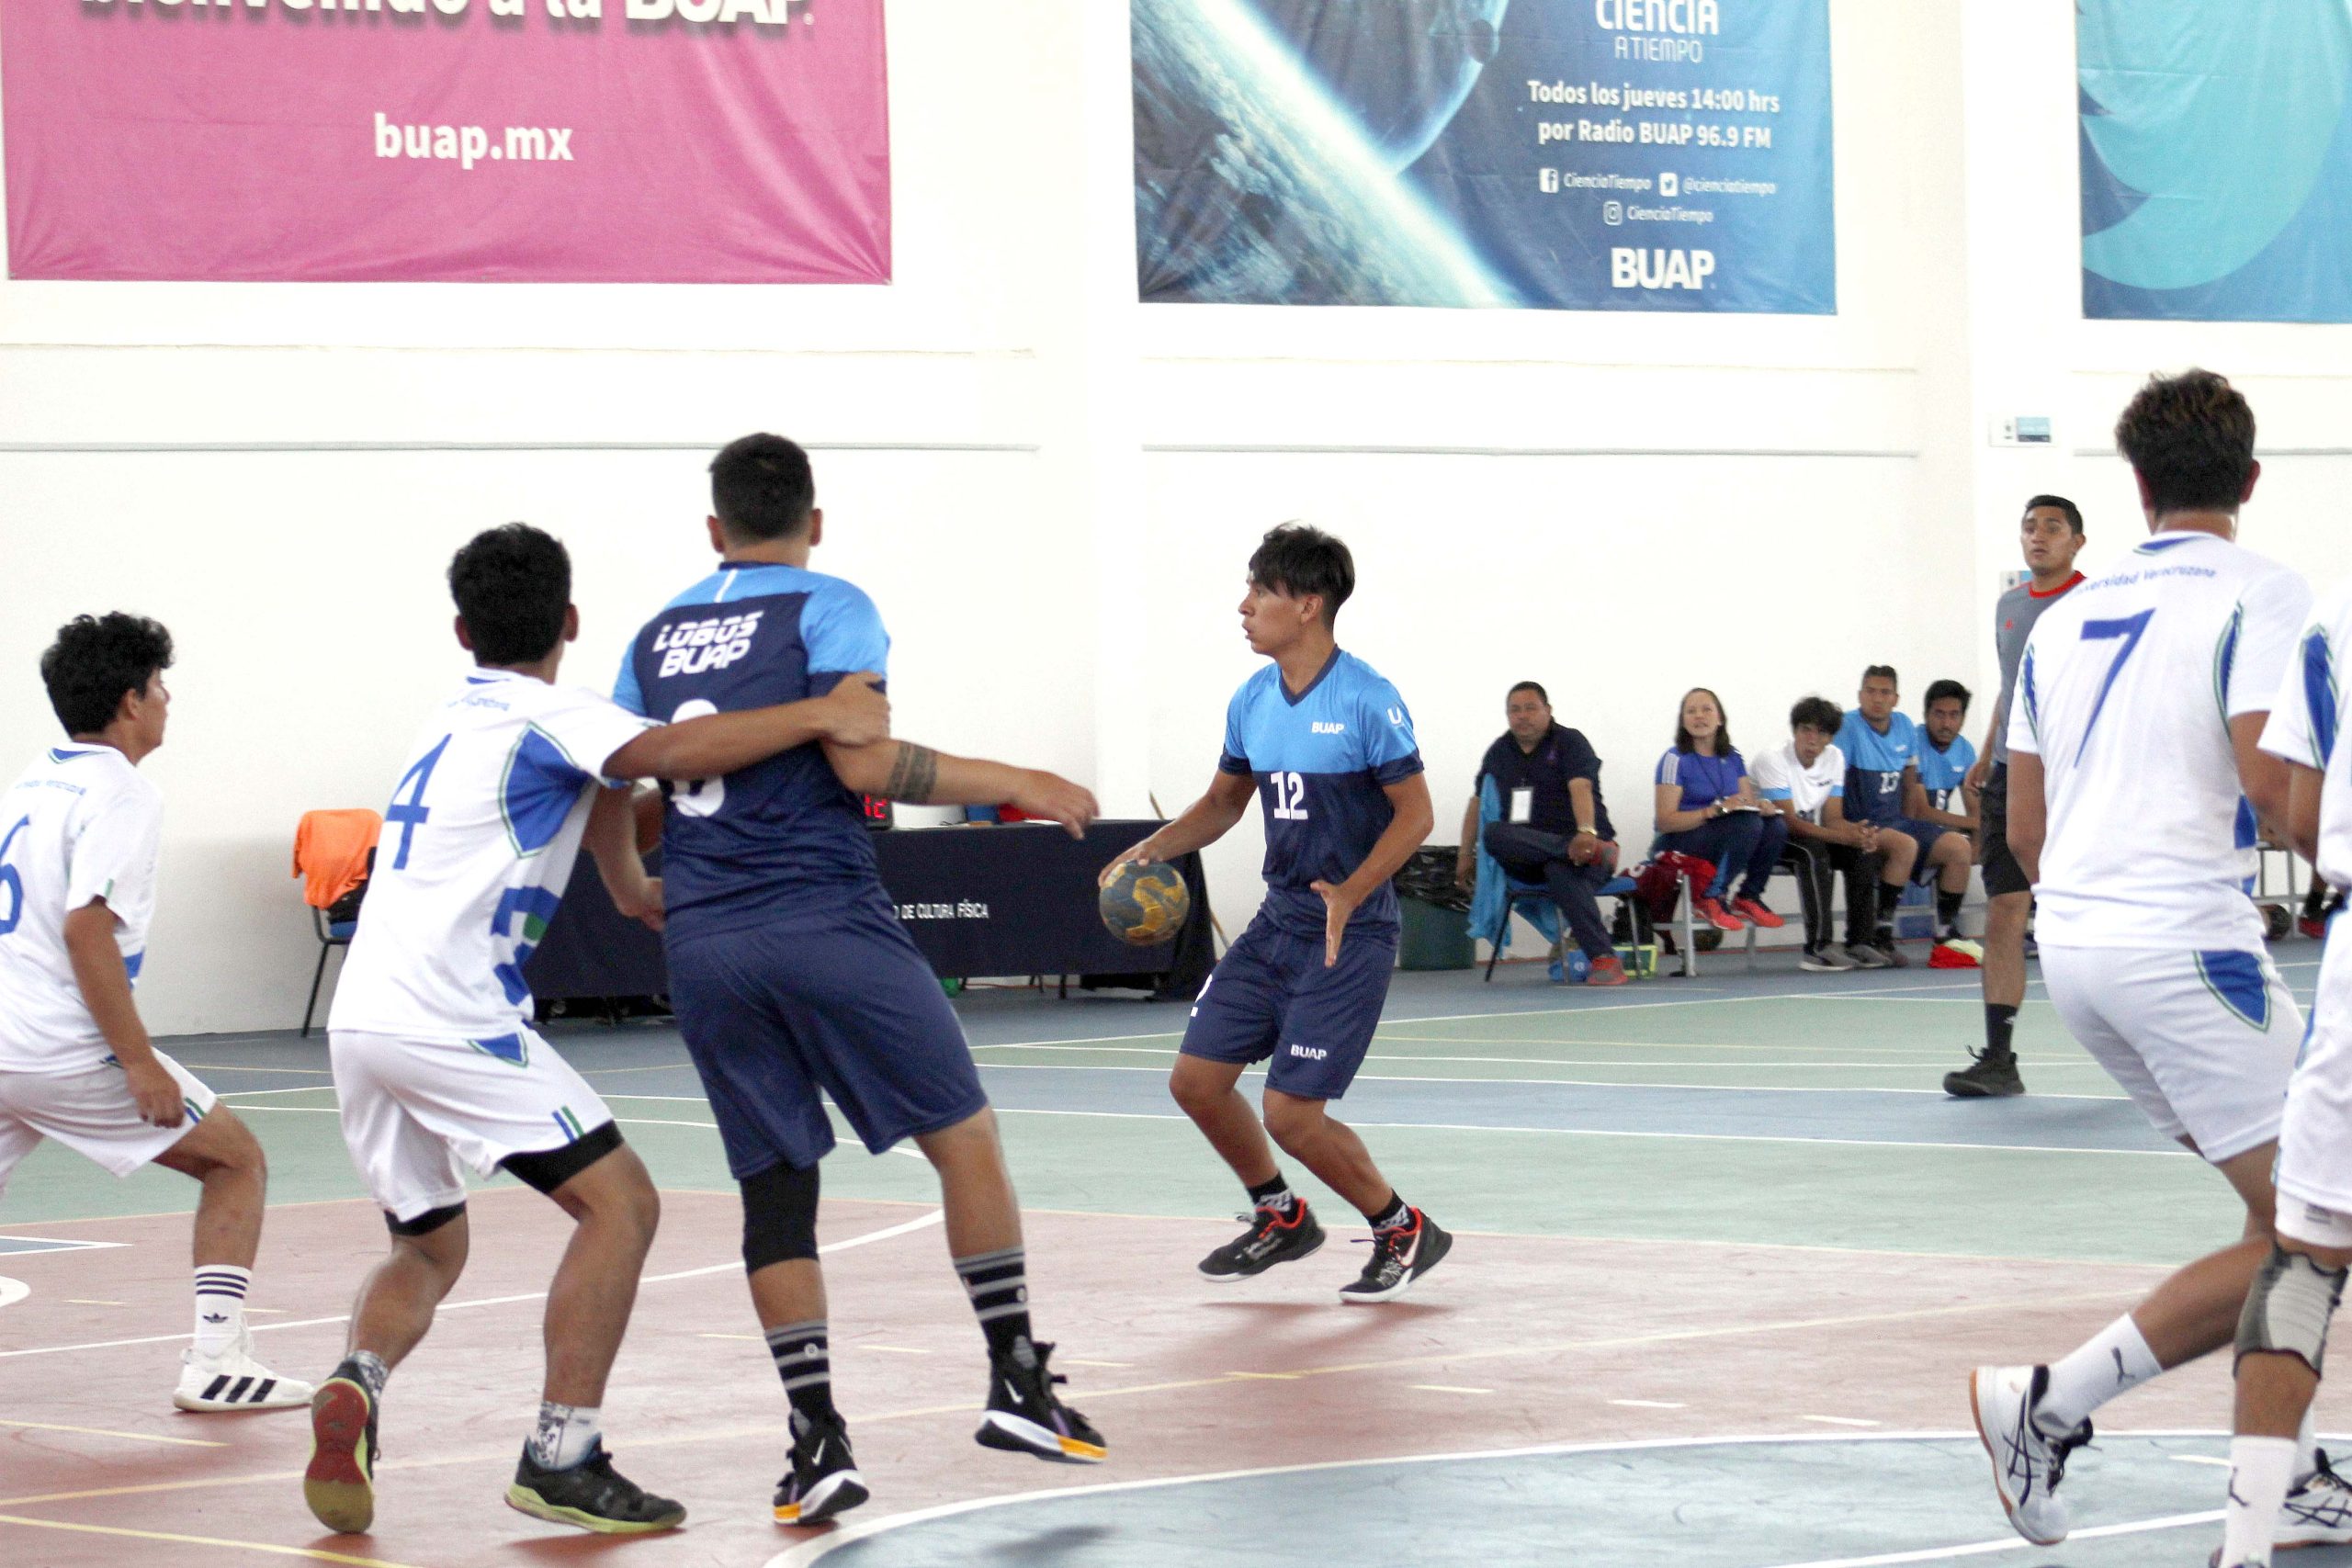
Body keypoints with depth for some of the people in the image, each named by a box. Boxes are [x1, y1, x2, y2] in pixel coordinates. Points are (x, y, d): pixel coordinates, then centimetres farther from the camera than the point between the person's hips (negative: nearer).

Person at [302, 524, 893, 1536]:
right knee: (619, 1201, -5)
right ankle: (561, 1458, -12)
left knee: (430, 1247, 21)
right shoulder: (544, 713, -5)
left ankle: (356, 1387, -8)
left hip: (361, 1022, 9)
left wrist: (645, 895, 44)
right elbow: (661, 753, -23)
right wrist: (820, 718, -23)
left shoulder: (459, 717, 22)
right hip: (448, 1020, -9)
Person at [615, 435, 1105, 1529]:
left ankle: (817, 1441, 0)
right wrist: (1016, 784, -5)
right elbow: (862, 761, -13)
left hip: (702, 945, 5)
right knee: (963, 1134, 7)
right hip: (823, 922, -5)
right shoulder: (827, 609, 0)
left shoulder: (656, 637, 15)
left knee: (775, 1188, 7)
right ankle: (1017, 1382, 5)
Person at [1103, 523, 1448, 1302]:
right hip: (1277, 923, 8)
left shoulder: (1366, 700, -16)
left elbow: (1415, 814, -14)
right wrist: (1152, 849, 3)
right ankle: (1280, 1218, 28)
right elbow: (1223, 801, 19)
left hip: (1349, 936, -8)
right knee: (1196, 1080, 5)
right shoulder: (1251, 702, 6)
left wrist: (1350, 894, -26)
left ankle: (1404, 1231, 11)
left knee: (1291, 1113, -11)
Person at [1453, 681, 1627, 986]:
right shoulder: (1500, 751, 16)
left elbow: (1580, 789, -19)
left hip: (1577, 842, -4)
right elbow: (1477, 801, 25)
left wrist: (1586, 832, -38)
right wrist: (1466, 855, 17)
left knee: (1561, 870, -41)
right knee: (1493, 833, -31)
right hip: (1526, 858, 4)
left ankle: (1603, 958, -47)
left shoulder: (1570, 742, -1)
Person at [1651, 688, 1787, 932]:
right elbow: (1665, 821, -14)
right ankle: (1711, 900, -20)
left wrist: (1760, 805, -15)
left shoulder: (1732, 758, 11)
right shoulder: (1675, 759, -8)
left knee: (1775, 824, -21)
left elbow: (1750, 803, 11)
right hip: (1677, 845, -6)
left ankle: (1748, 898, -6)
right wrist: (1716, 809, -26)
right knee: (1747, 823, -32)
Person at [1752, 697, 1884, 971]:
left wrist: (1859, 832, -27)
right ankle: (1818, 947, -36)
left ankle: (1859, 943, -15)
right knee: (1814, 851, -36)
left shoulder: (1834, 758, 1)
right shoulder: (1773, 760, -19)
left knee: (1865, 852, -18)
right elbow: (1791, 822, -26)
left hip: (1815, 836, 6)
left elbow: (1833, 819, -2)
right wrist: (1848, 836, -36)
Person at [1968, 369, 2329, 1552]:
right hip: (2182, 937, -8)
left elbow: (2023, 827, 18)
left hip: (2072, 948, 8)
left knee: (2287, 1211, 17)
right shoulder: (2255, 594, -5)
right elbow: (2271, 785, -17)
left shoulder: (2066, 616, 16)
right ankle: (2049, 1404, -11)